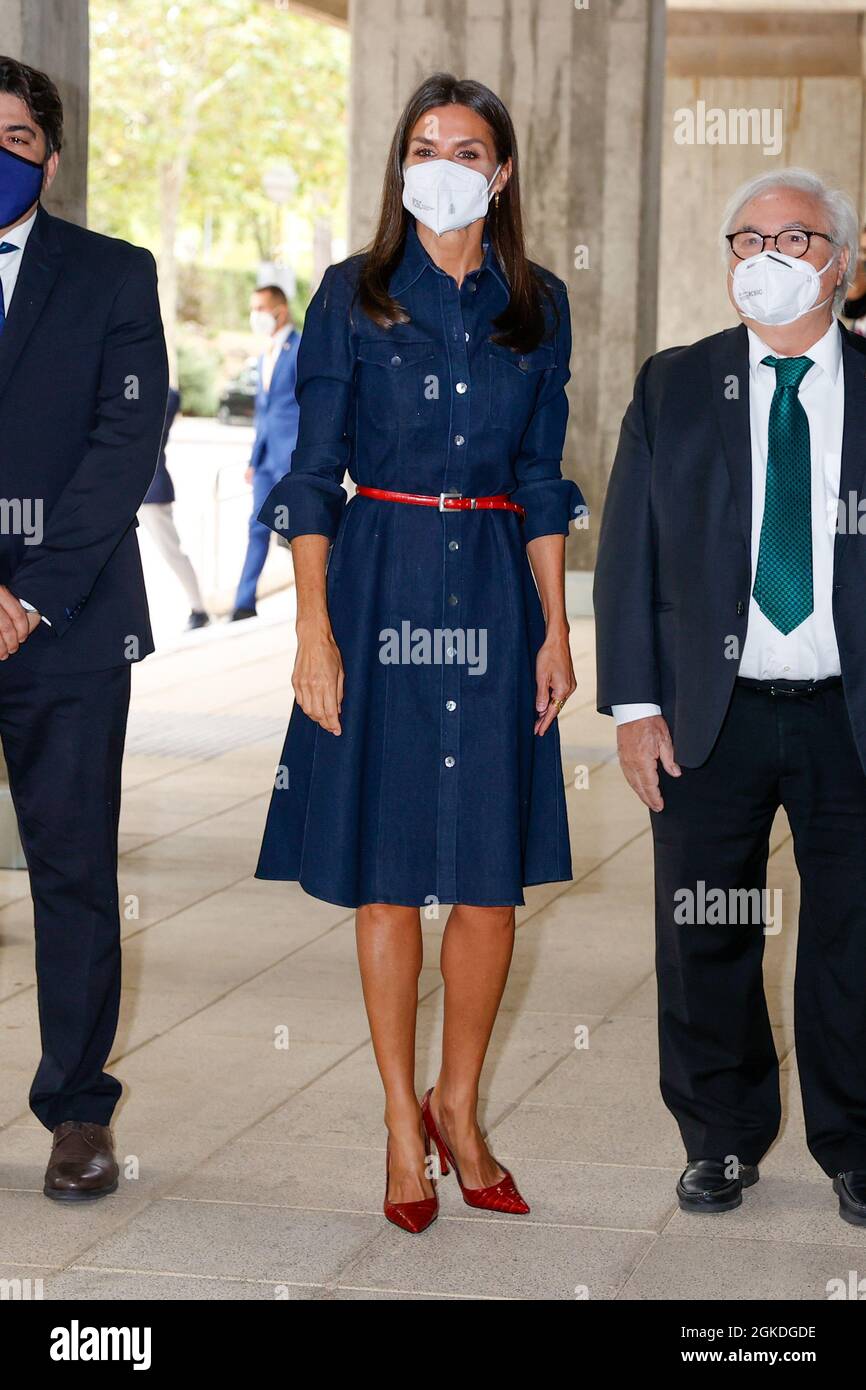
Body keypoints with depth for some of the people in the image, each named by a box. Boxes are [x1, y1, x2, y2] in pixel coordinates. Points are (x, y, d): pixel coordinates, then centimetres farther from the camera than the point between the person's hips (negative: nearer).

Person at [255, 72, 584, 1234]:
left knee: (495, 875, 2)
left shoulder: (537, 306, 8)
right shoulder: (353, 296, 0)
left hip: (496, 595, 2)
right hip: (380, 583, -2)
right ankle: (404, 1122, 14)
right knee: (387, 872, 2)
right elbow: (313, 472, -2)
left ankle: (459, 1106, 19)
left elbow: (543, 479, 11)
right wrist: (313, 630, -9)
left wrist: (557, 628, 5)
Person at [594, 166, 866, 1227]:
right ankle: (722, 1140, 24)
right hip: (711, 713, 1)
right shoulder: (673, 387, 6)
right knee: (705, 941, 7)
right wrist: (634, 703, -3)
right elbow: (627, 552, 5)